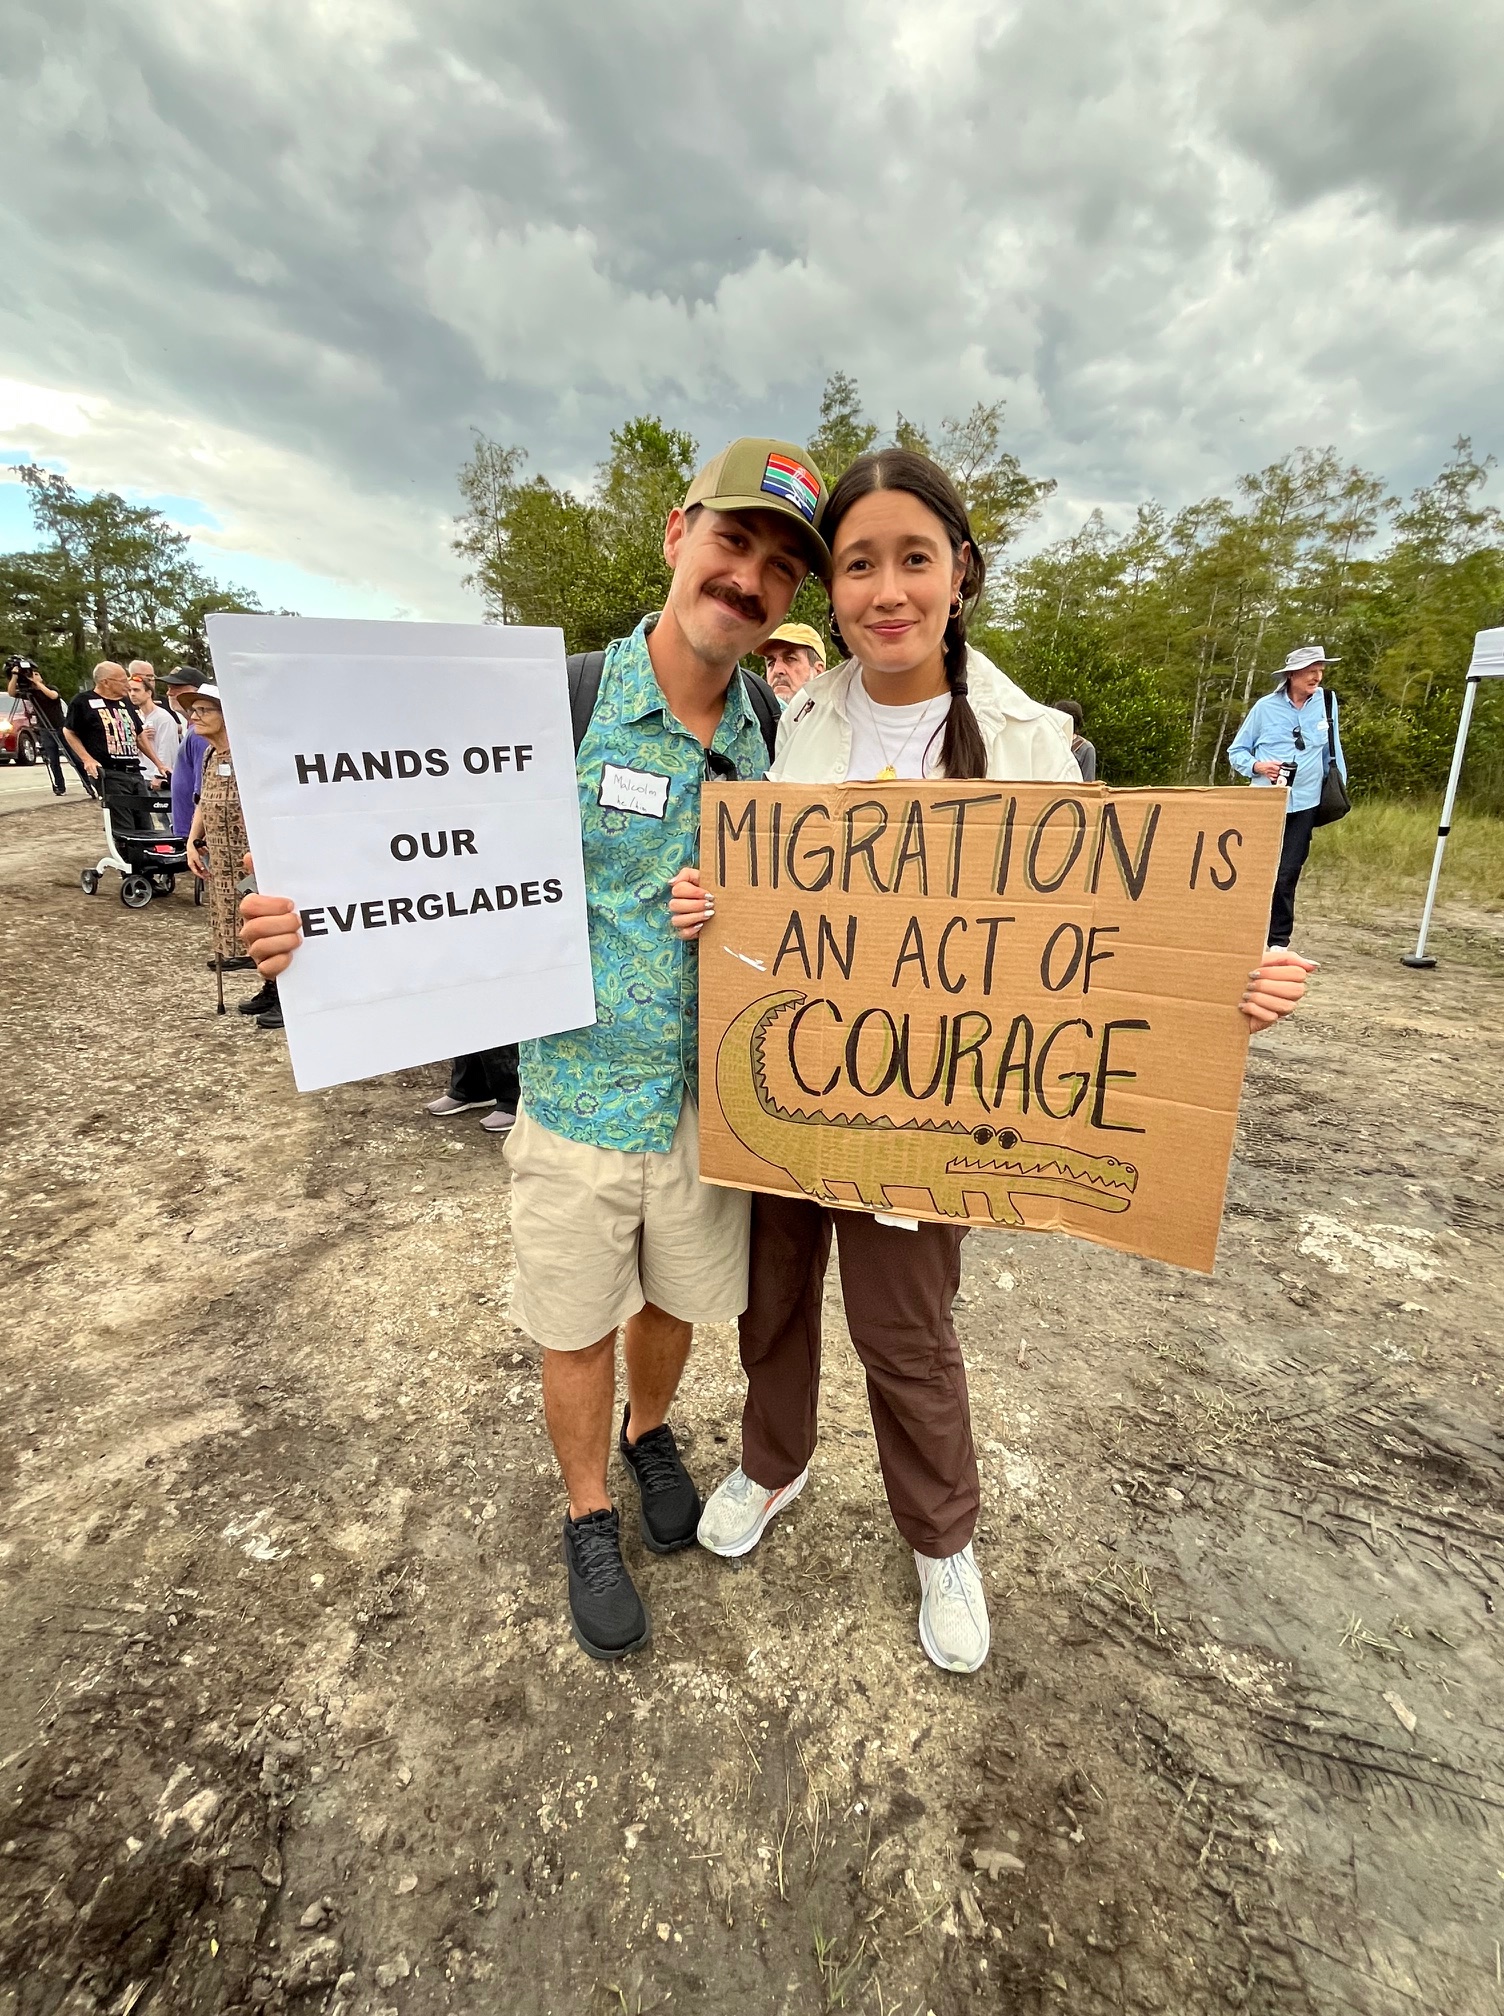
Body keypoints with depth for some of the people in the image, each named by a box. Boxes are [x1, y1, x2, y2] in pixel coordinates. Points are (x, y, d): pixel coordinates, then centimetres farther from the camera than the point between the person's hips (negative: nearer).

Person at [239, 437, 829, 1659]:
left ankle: (651, 1433, 57)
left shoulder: (773, 734, -1)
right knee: (579, 1330, 17)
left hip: (711, 1100, 3)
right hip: (577, 1101, -2)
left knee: (677, 1303, 23)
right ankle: (590, 1518, 46)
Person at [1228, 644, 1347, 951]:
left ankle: (1278, 942, 8)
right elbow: (1236, 751, 7)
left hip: (1305, 803, 2)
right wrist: (1257, 766, -12)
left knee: (1287, 875, 0)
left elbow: (1332, 749, 16)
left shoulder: (1326, 702, 7)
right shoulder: (1266, 707, 1)